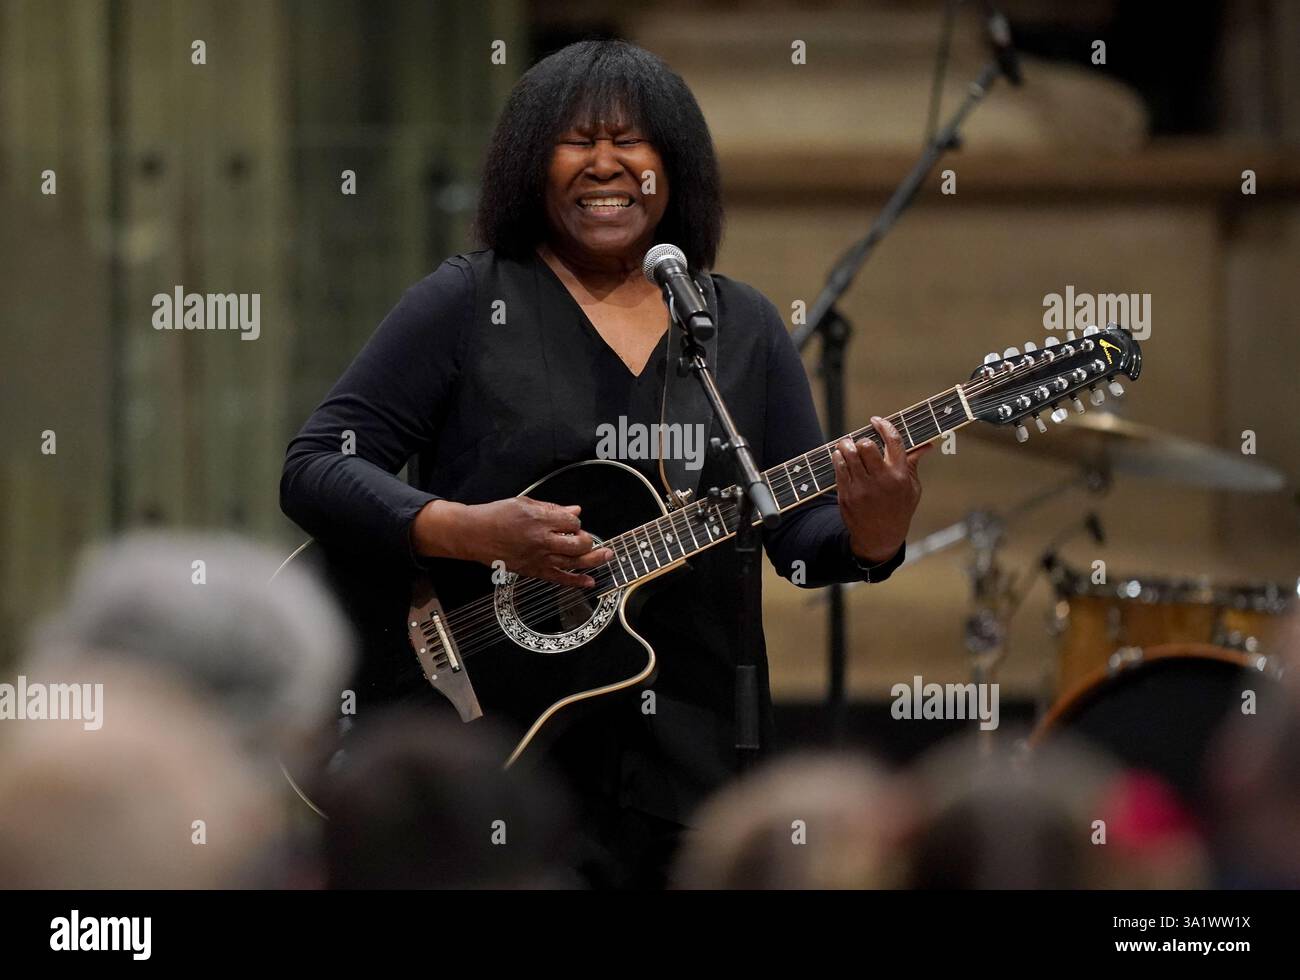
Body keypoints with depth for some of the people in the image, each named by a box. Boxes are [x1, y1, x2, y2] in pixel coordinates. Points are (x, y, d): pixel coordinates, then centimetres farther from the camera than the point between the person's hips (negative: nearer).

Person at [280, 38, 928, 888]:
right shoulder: (466, 303, 0)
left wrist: (868, 538, -17)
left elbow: (799, 531, 7)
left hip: (694, 755, 3)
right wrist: (461, 530, -21)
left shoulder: (744, 327, 11)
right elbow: (315, 468, -5)